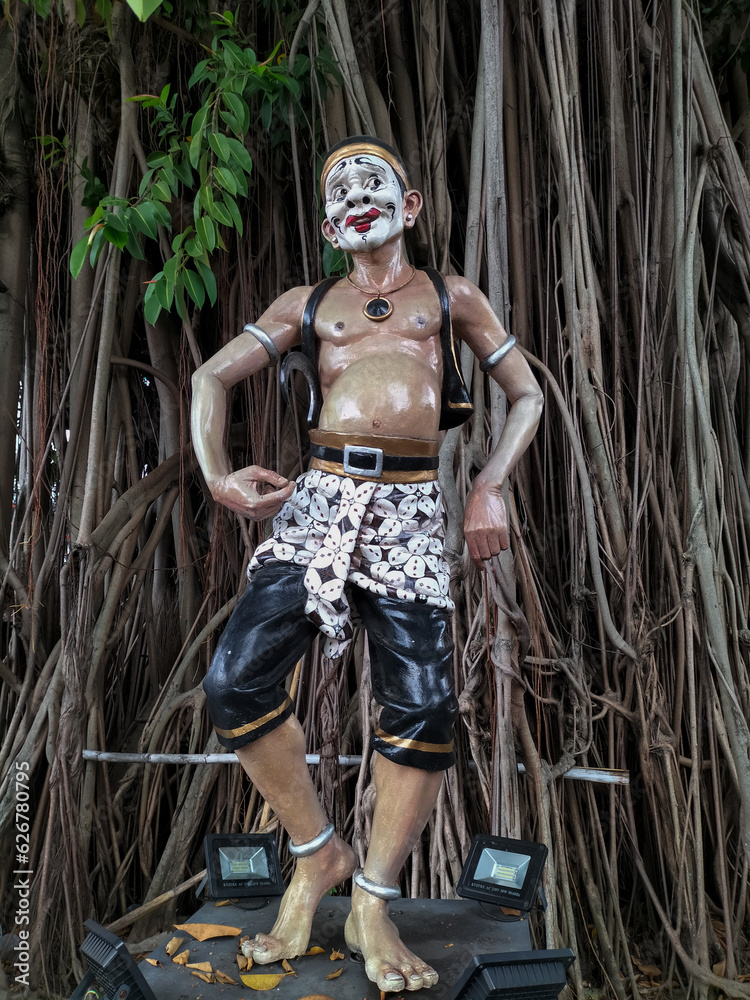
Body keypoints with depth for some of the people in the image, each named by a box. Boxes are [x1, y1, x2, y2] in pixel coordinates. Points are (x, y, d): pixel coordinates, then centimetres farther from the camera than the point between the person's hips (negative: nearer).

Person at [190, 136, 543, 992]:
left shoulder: (451, 297, 18)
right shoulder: (308, 304, 19)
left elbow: (527, 394, 18)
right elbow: (212, 376, 15)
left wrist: (490, 488, 2)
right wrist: (217, 474, -4)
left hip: (411, 506, -1)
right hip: (320, 497, 2)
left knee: (423, 706, -11)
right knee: (235, 679, -12)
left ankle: (373, 904, 9)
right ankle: (318, 856, 11)